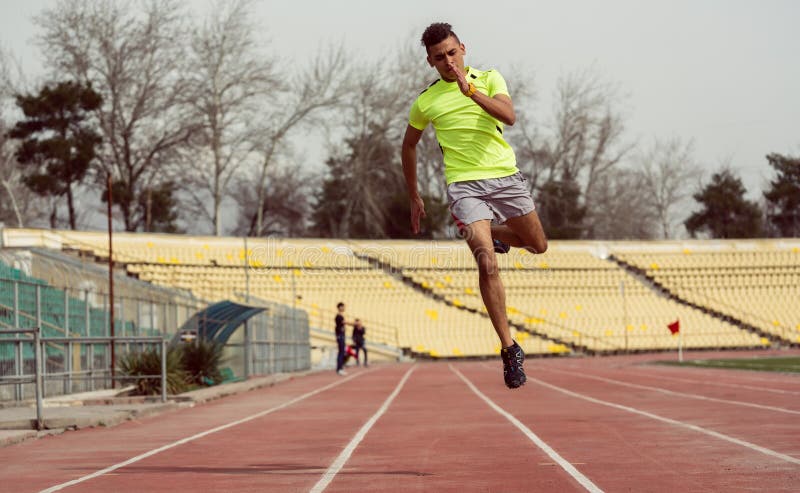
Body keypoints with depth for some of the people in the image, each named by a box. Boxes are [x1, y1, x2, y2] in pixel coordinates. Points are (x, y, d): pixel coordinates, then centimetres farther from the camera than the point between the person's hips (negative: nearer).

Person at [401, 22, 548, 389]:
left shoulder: (489, 79, 2)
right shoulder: (425, 101, 5)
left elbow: (508, 116, -17)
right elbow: (409, 146, 20)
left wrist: (470, 91, -29)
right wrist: (414, 198, 21)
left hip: (505, 176, 2)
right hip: (465, 186, -2)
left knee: (537, 246, 14)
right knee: (487, 263, -18)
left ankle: (492, 233, 46)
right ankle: (509, 349, -13)